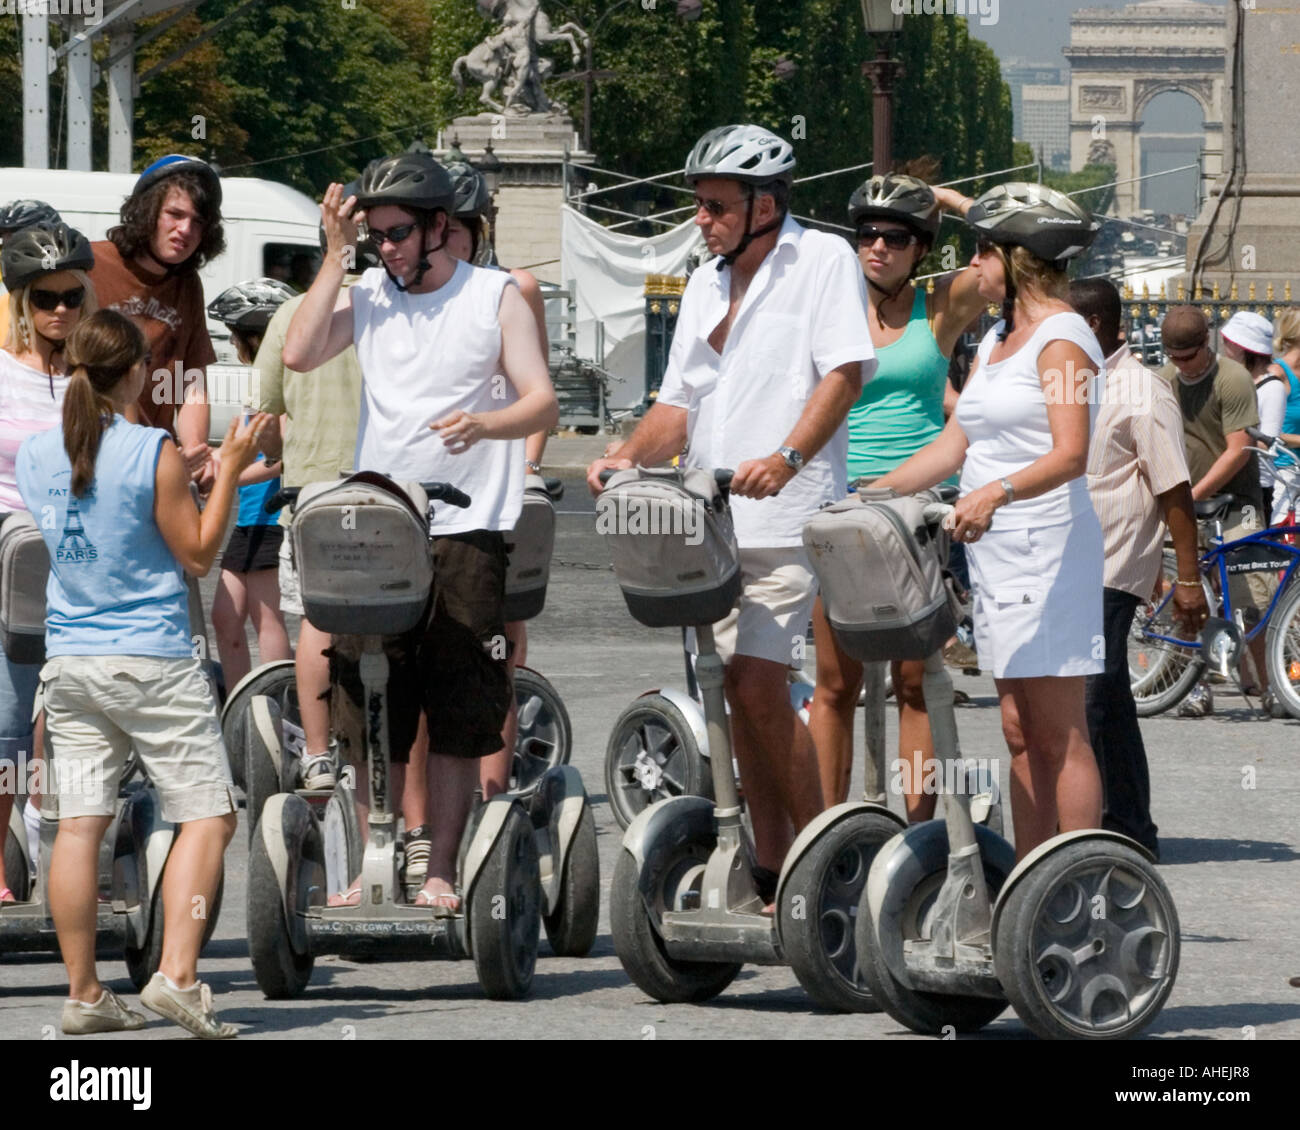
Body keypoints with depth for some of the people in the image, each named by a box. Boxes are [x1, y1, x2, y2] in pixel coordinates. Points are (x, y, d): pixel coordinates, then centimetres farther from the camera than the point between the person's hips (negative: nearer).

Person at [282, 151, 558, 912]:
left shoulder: (495, 297, 2)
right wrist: (337, 253, -2)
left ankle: (442, 872, 2)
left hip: (466, 528, -3)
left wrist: (483, 423, -25)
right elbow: (300, 354, -5)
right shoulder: (368, 297, 10)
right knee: (372, 713, 2)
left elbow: (542, 403, -4)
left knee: (458, 713, -2)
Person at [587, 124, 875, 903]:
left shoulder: (825, 262, -3)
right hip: (710, 518, 7)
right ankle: (770, 866, 12)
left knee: (757, 685, -14)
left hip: (783, 518, -7)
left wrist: (788, 456, -30)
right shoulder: (707, 285, 18)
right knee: (742, 691, 7)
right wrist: (629, 458, -1)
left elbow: (844, 371, -15)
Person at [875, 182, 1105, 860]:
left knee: (1058, 735, -8)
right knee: (1019, 733, 9)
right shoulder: (997, 340, 17)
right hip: (997, 550, 9)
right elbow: (953, 446, 19)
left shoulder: (1062, 339, -11)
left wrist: (996, 492, -38)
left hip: (1047, 548, -9)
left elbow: (1070, 455, -23)